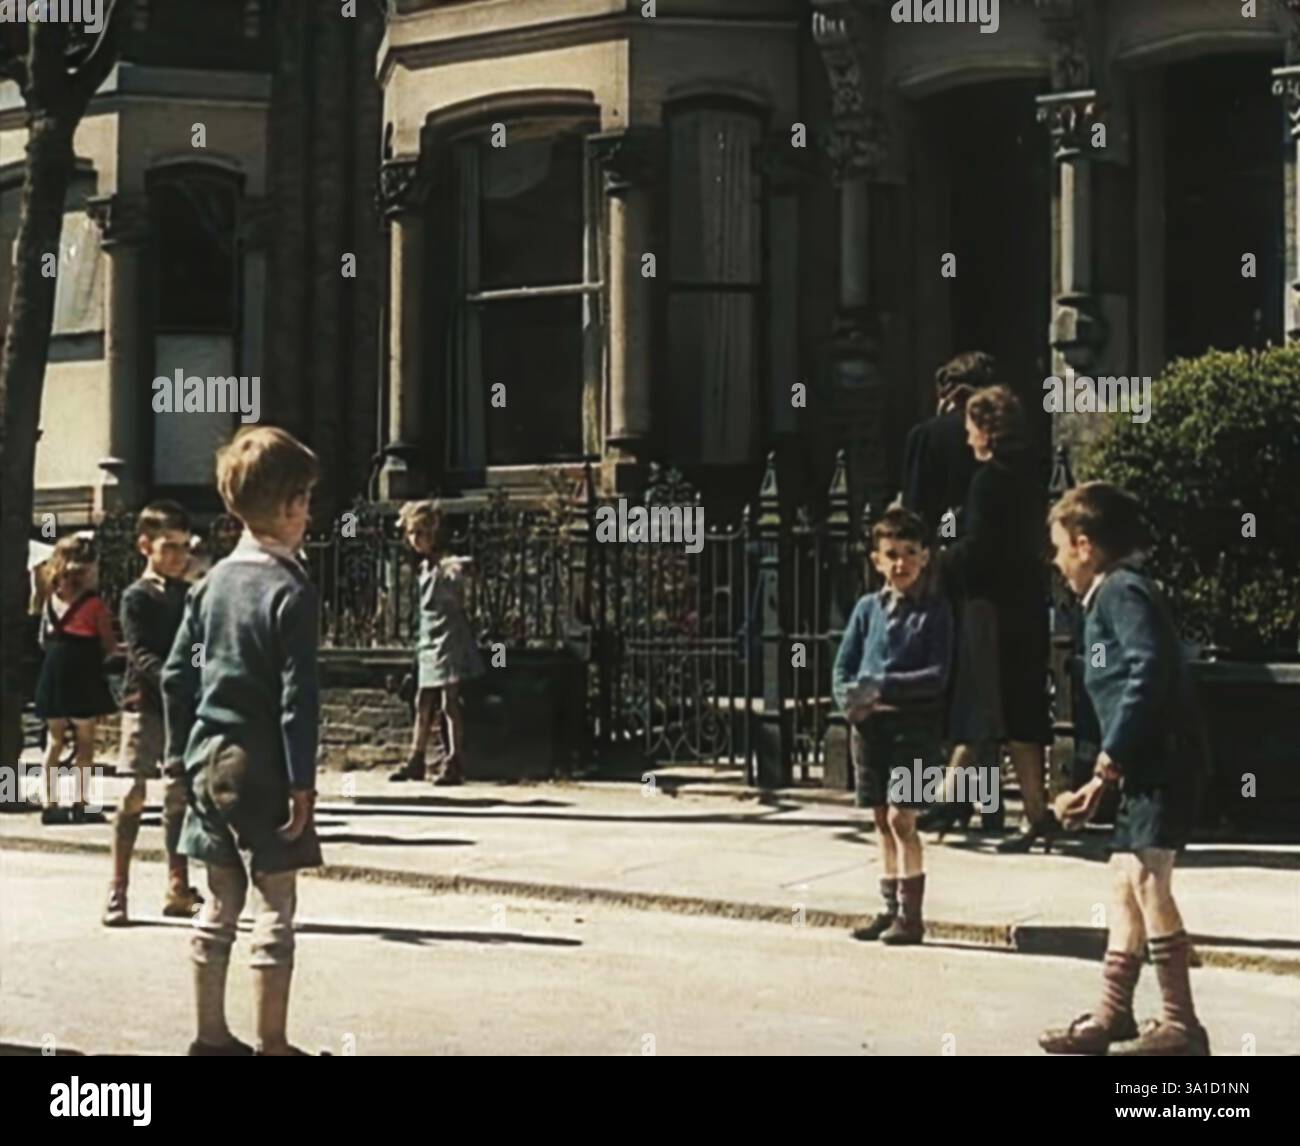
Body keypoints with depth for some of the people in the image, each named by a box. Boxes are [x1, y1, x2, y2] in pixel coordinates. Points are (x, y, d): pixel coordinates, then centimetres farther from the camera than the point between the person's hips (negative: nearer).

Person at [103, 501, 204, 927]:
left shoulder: (189, 596, 11)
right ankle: (117, 890, 1)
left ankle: (178, 889, 14)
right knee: (134, 795, -6)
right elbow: (141, 654, -16)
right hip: (145, 704, -5)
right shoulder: (137, 597, -5)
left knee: (179, 795, 8)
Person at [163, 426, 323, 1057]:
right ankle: (271, 1044, 5)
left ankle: (211, 1035, 22)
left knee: (219, 906, 14)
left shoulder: (212, 582, 7)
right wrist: (302, 781, -14)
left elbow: (176, 674, 10)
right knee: (274, 910, 1)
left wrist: (182, 755, 17)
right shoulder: (291, 591, -14)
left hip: (209, 763, 7)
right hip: (262, 768, -7)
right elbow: (297, 696, -17)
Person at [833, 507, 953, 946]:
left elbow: (937, 675, -10)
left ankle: (911, 914, -2)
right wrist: (849, 698, -11)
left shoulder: (935, 610, -3)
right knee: (882, 821, 10)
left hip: (914, 723, -4)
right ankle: (890, 908, 19)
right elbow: (843, 667, 9)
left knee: (901, 817, -9)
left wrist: (882, 687, -18)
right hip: (870, 725, 5)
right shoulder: (868, 608, 9)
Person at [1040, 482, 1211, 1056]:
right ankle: (1112, 1017, 17)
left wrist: (1114, 751, -19)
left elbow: (1151, 667, -21)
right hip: (1147, 767, 11)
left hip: (1165, 759, -11)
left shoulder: (1122, 591, -7)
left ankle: (1180, 1024, -13)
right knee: (1125, 885, 12)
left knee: (1147, 877, -15)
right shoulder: (1106, 600, 23)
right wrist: (1101, 782, 23)